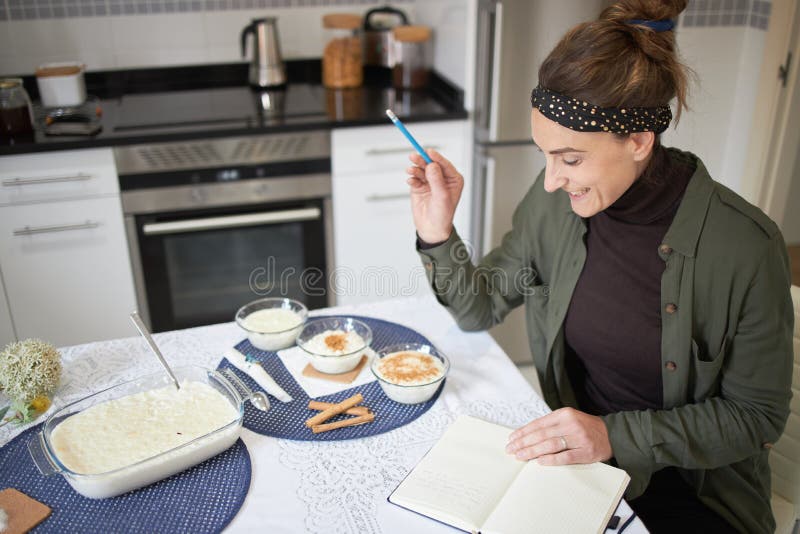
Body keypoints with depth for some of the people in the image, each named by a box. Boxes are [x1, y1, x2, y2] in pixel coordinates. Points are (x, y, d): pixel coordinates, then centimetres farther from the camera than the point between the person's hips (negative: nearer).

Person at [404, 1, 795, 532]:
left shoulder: (746, 248, -23)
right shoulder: (555, 202, -10)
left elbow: (757, 415, -12)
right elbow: (481, 308, 2)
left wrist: (616, 435, -23)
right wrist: (438, 235, -16)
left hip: (692, 489, -3)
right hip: (571, 452, 4)